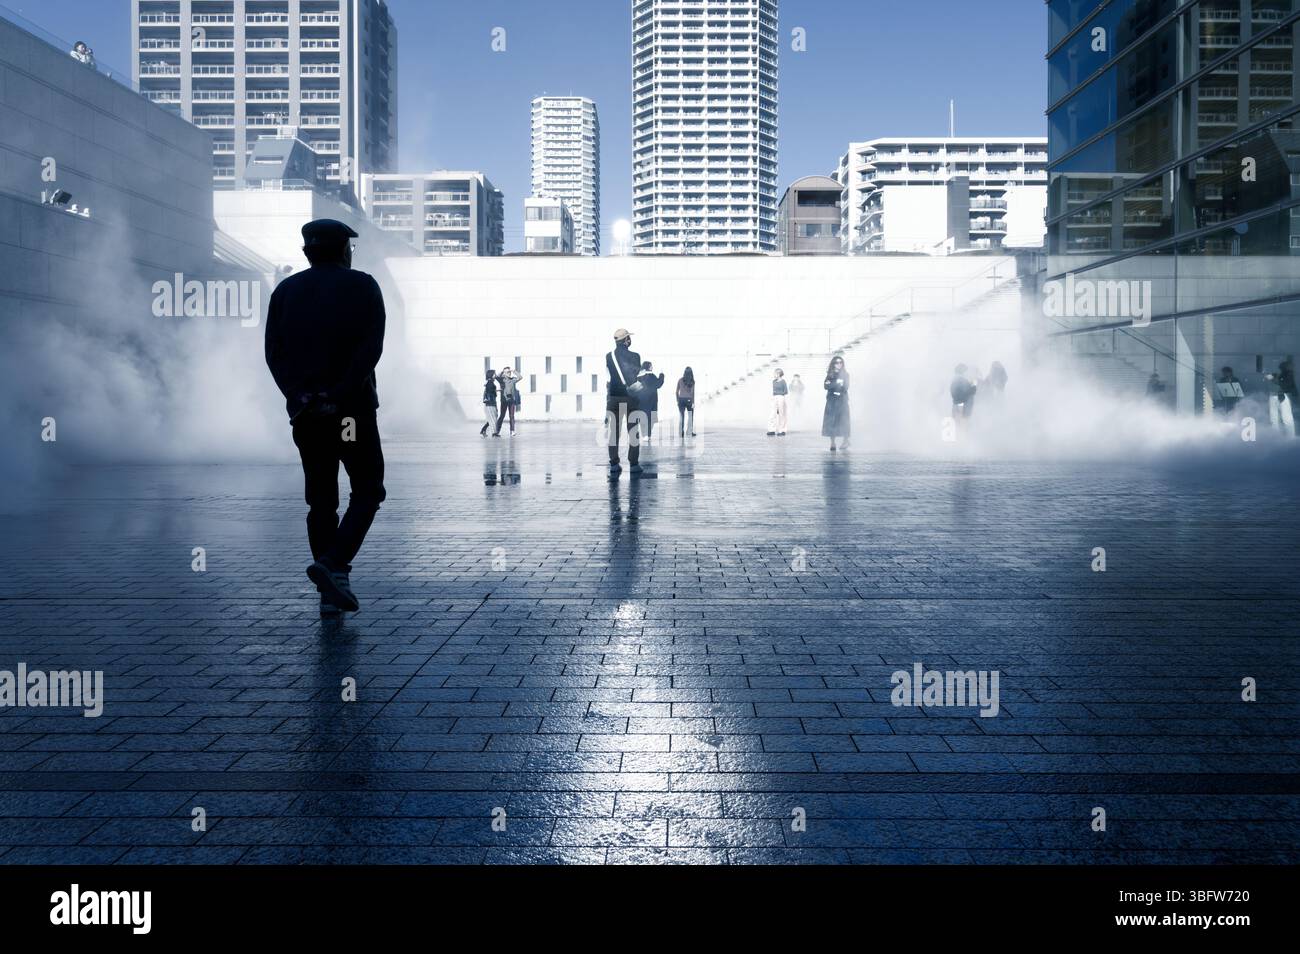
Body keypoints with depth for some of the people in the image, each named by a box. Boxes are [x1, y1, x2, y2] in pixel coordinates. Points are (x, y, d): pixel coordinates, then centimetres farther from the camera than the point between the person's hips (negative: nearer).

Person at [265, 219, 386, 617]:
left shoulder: (286, 290, 11)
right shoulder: (362, 286, 0)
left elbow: (274, 351, -1)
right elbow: (371, 346, -14)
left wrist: (297, 394, -9)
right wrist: (342, 393, -16)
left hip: (305, 410, 4)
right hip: (352, 409, -4)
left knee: (321, 500, 10)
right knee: (367, 491, 7)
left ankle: (332, 592, 8)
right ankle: (331, 565, -13)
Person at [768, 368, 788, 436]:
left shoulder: (783, 381, -6)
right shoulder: (774, 381, 12)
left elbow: (786, 392, -7)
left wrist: (777, 393, -10)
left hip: (781, 398, -6)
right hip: (774, 399, 6)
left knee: (781, 415, -1)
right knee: (773, 414, -2)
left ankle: (782, 431, 7)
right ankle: (772, 431, -4)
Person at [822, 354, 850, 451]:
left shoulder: (845, 374, 6)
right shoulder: (830, 374, 10)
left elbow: (845, 387, -3)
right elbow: (826, 386, -2)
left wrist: (831, 385, -5)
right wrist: (837, 383, -11)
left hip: (842, 400, -2)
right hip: (831, 400, 2)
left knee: (843, 421, -7)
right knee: (831, 421, -5)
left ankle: (845, 441, -2)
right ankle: (832, 443, -4)